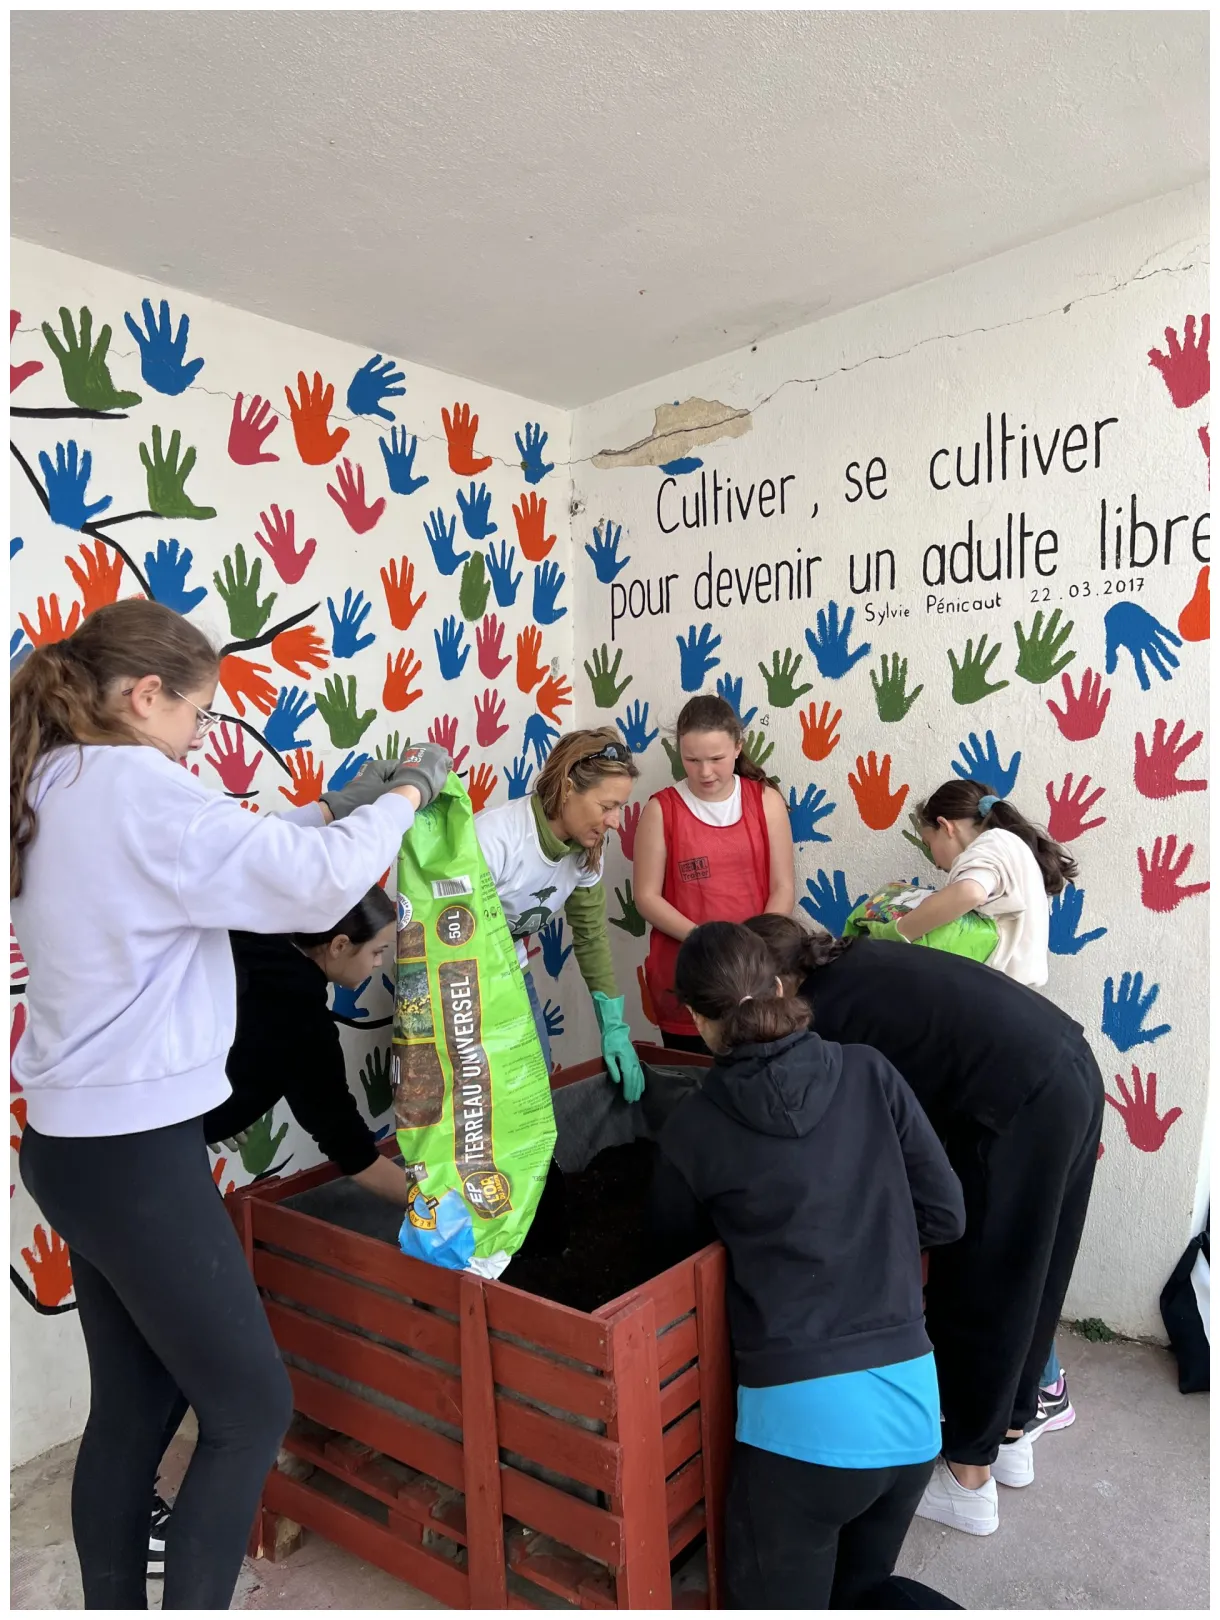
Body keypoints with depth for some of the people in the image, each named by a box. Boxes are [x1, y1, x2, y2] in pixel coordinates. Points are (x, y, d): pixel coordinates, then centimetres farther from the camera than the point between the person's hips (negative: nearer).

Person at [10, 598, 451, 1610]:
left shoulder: (58, 789, 9)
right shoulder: (135, 788, -21)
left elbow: (237, 858, 15)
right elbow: (316, 885, -24)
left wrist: (341, 807, 8)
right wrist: (406, 793, -8)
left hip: (79, 1144, 10)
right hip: (135, 1156, -10)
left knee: (135, 1405, 20)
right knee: (251, 1409, 5)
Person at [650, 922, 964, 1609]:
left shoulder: (693, 1128, -6)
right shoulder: (870, 1074, -1)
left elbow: (676, 1249, 12)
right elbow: (945, 1217, 5)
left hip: (801, 1416, -5)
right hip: (911, 1400, 5)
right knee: (861, 1598, 29)